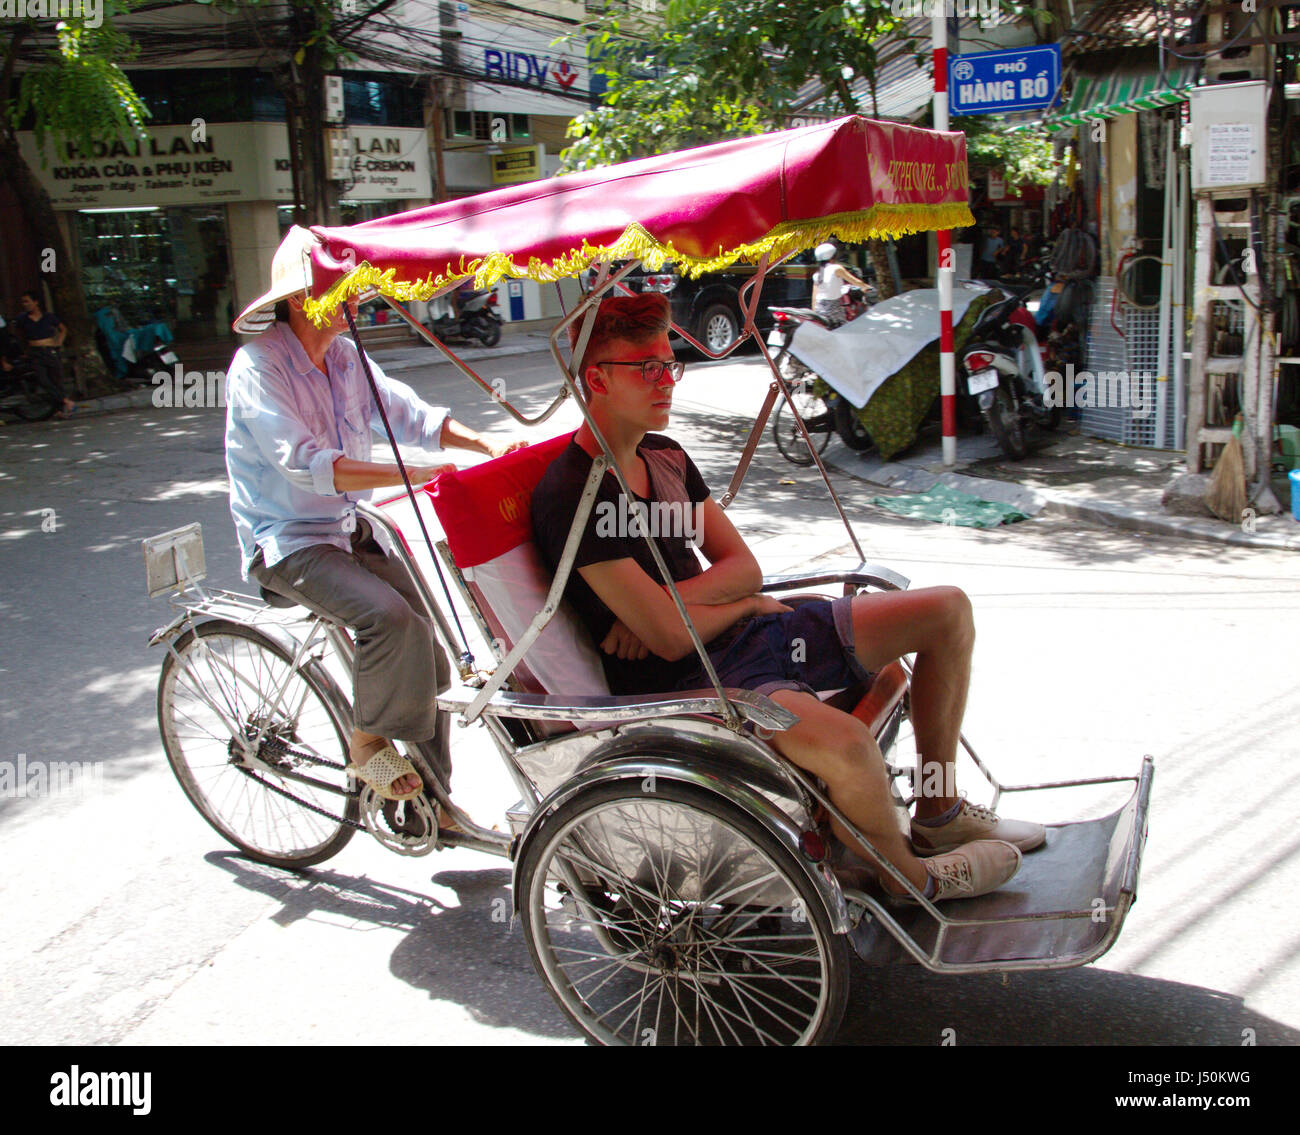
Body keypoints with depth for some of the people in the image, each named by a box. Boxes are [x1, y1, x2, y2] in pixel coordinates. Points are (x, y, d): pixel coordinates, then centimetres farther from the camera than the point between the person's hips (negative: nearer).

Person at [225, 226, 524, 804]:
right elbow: (307, 465, -28)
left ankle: (429, 796, 13)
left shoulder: (345, 358, 8)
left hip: (349, 529, 7)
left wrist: (486, 444, -15)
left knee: (426, 652, -2)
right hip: (286, 544, -7)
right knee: (389, 616, -30)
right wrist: (417, 475, -35)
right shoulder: (258, 367, -16)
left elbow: (409, 413, 2)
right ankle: (368, 744, -8)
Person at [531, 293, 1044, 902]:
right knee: (845, 742, -36)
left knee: (948, 610, 6)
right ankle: (905, 875, -2)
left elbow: (745, 567, 7)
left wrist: (666, 599, -13)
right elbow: (670, 638, -21)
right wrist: (746, 602, -2)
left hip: (742, 630, 9)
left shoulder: (666, 457, 11)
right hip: (688, 683, -9)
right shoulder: (571, 496, -18)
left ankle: (939, 811, 18)